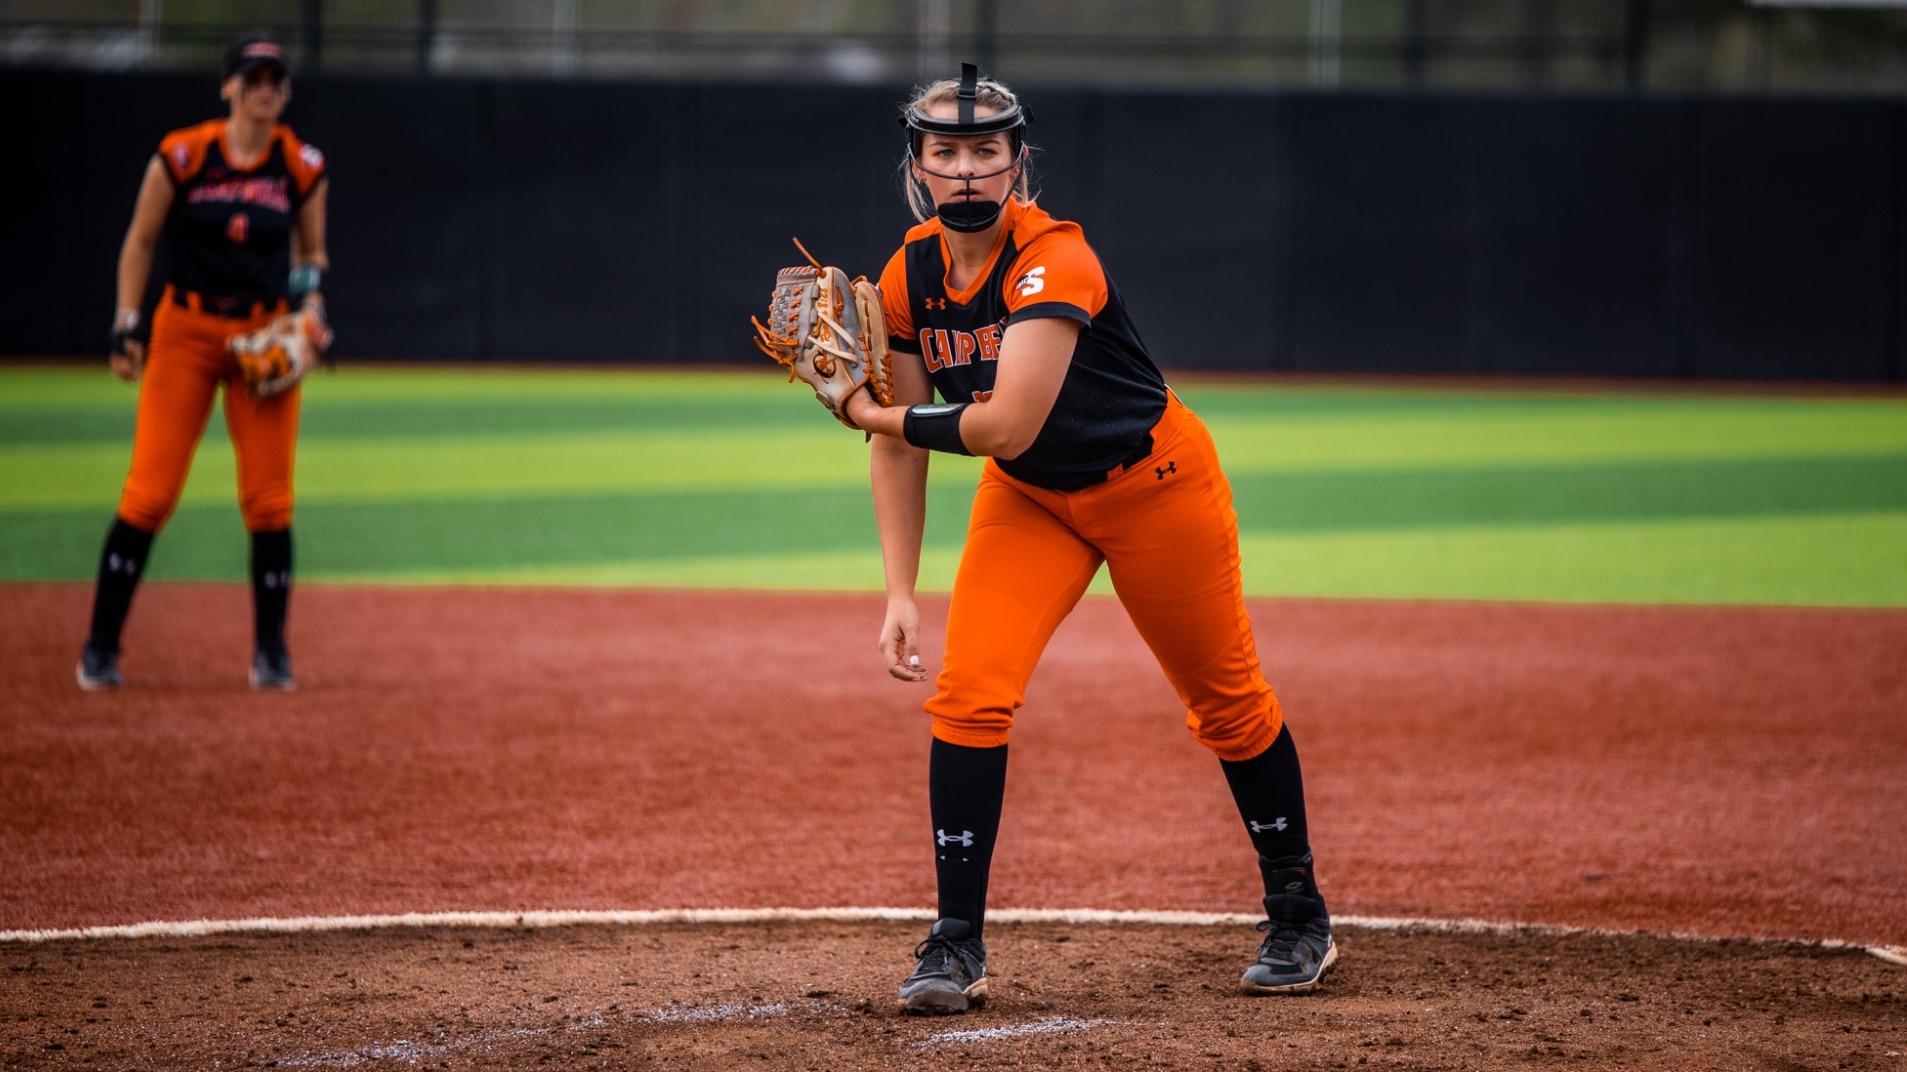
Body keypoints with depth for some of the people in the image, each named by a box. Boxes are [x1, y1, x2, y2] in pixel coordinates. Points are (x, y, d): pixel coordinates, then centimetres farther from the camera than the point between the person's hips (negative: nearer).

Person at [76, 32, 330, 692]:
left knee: (269, 499, -1)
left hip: (266, 337, 2)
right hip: (186, 332, -2)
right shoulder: (181, 157, -5)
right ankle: (100, 648, 1)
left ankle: (271, 652, 11)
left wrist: (311, 298, -5)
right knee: (150, 490, -7)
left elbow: (312, 252, 14)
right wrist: (126, 326, -3)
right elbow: (140, 243, 3)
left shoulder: (302, 168, 1)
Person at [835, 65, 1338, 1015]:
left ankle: (1298, 916, 26)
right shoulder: (909, 279, -10)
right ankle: (957, 945, -9)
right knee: (968, 691, -14)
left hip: (1154, 485, -5)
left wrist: (871, 414, -24)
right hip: (1030, 499, 5)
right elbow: (901, 444, -2)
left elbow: (1005, 426, -37)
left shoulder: (1053, 261, -30)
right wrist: (900, 594, -8)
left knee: (1227, 702, 7)